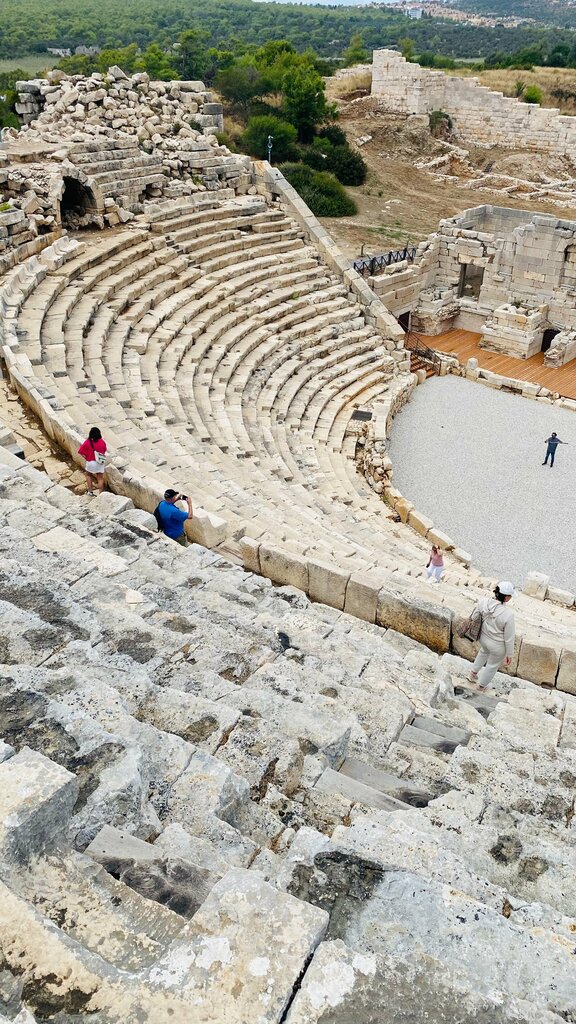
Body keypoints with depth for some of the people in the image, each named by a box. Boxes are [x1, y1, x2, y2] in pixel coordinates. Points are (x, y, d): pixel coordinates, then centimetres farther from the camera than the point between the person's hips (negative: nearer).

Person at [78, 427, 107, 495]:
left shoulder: (87, 442, -15)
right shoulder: (102, 442, -10)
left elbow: (81, 452, -11)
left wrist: (86, 457, 2)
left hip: (90, 462, -1)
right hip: (100, 463, 1)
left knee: (88, 475, 25)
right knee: (100, 478, 12)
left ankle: (90, 491, 24)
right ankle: (100, 494, 14)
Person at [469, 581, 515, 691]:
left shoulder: (483, 601, -22)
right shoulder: (508, 614, -35)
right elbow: (509, 637, -22)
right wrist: (509, 654, -5)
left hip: (484, 638, 5)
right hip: (497, 646, -4)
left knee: (484, 652, 38)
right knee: (492, 665, 25)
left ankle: (473, 673, 59)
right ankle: (481, 685, 50)